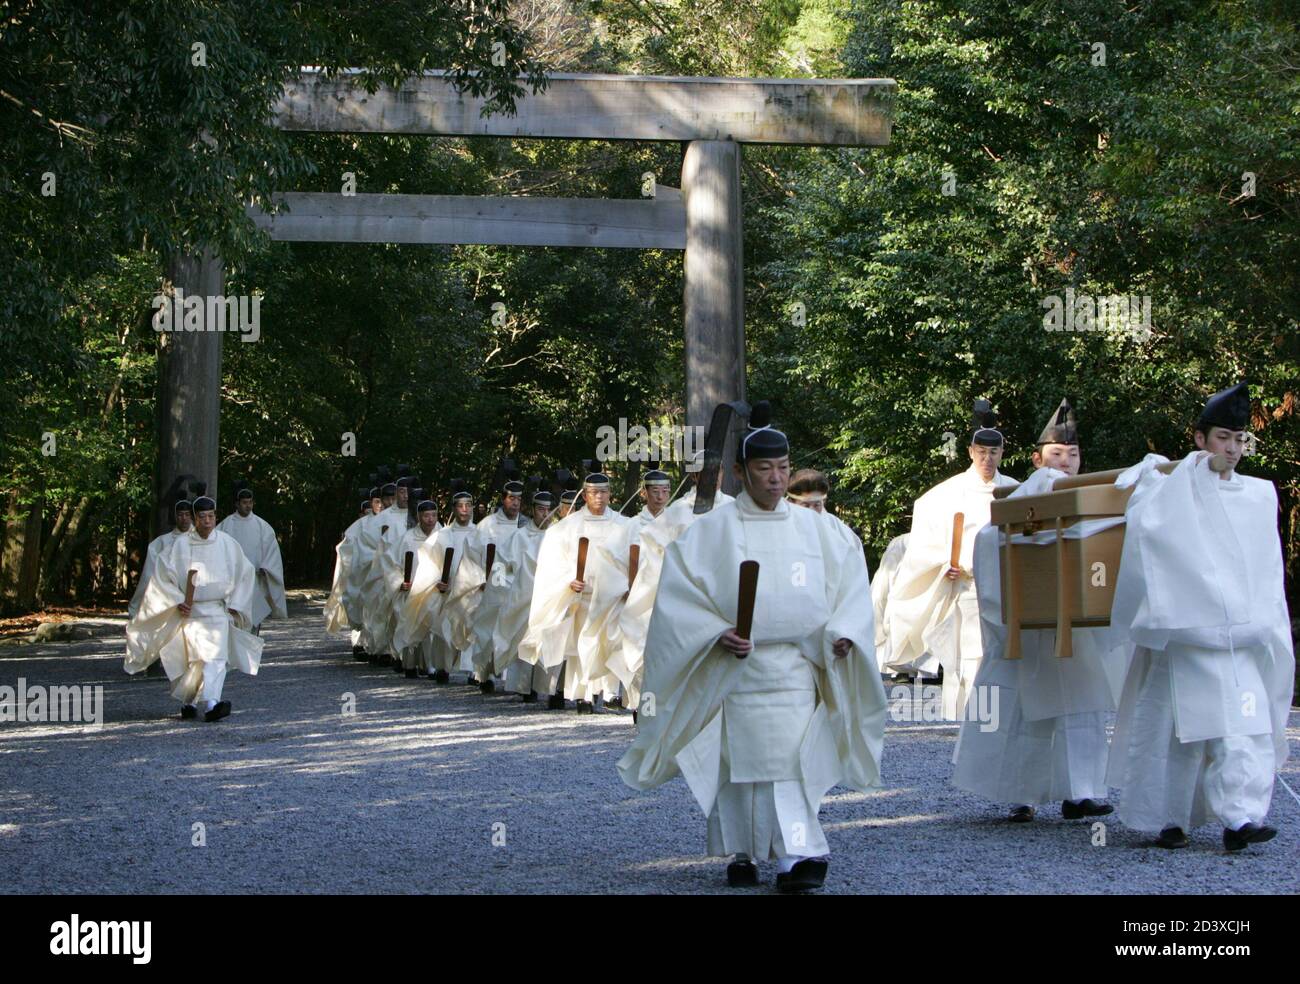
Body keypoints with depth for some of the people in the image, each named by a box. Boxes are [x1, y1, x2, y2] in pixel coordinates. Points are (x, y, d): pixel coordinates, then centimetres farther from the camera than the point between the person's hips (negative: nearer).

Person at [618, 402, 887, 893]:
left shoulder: (811, 527, 8)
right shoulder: (712, 530, 0)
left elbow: (851, 580, 9)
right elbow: (679, 594, -5)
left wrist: (843, 631, -7)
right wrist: (717, 634, -19)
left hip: (796, 664, 1)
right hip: (734, 667, -1)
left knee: (790, 759, -7)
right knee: (737, 760, 1)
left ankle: (796, 857, -9)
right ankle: (741, 853, 14)